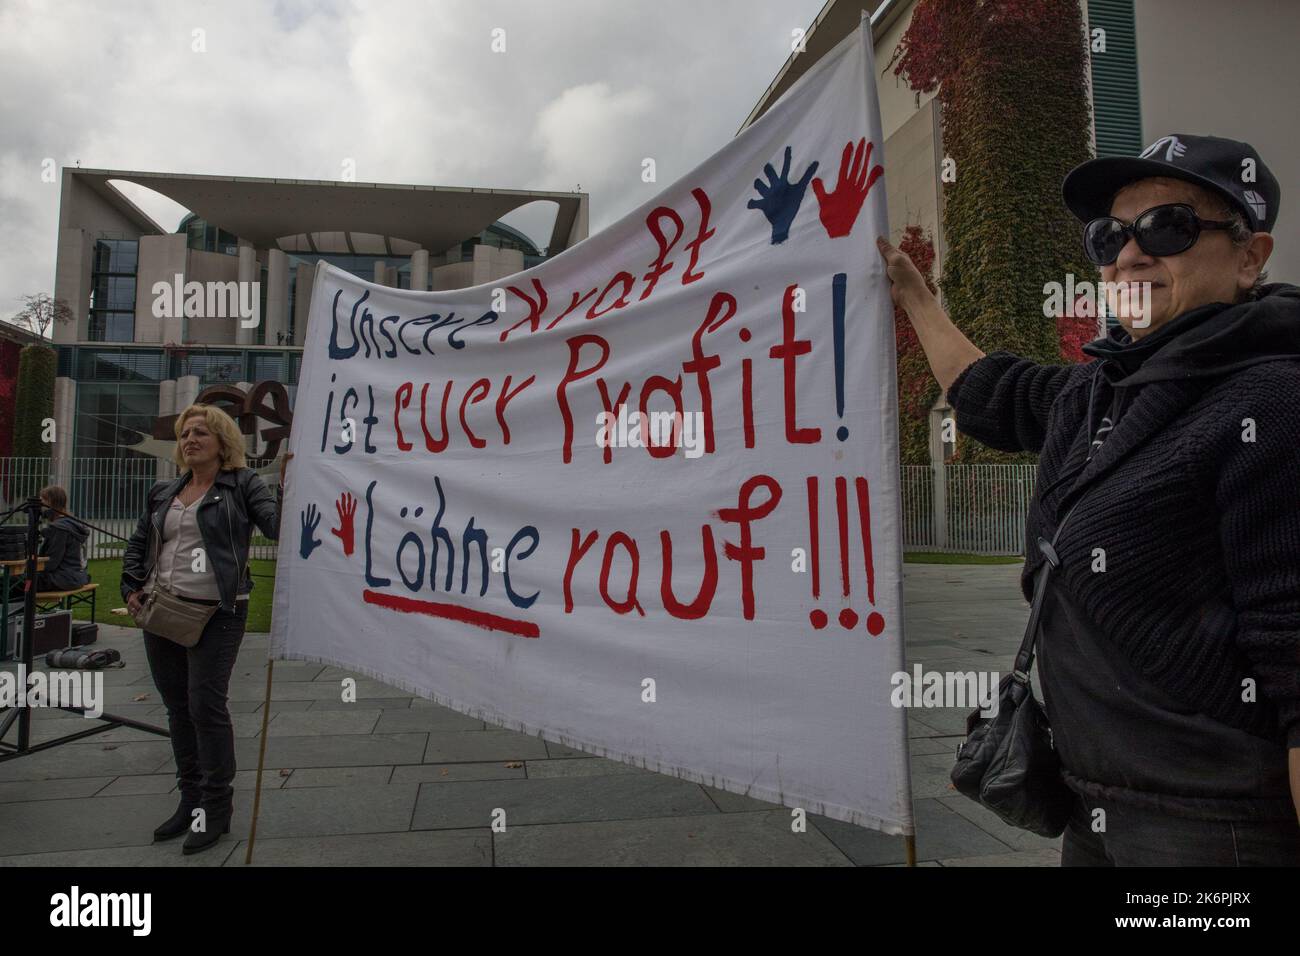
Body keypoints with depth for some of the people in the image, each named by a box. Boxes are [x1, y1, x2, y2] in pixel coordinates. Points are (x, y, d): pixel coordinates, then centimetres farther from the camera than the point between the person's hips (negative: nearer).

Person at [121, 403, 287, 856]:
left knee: (206, 705, -6)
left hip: (216, 614, -6)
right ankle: (190, 798, 29)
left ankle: (217, 808, 9)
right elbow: (137, 545, 23)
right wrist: (131, 587, 10)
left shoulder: (242, 484, -1)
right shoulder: (163, 493, 14)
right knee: (178, 707, 14)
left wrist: (290, 483, -30)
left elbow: (280, 526, -14)